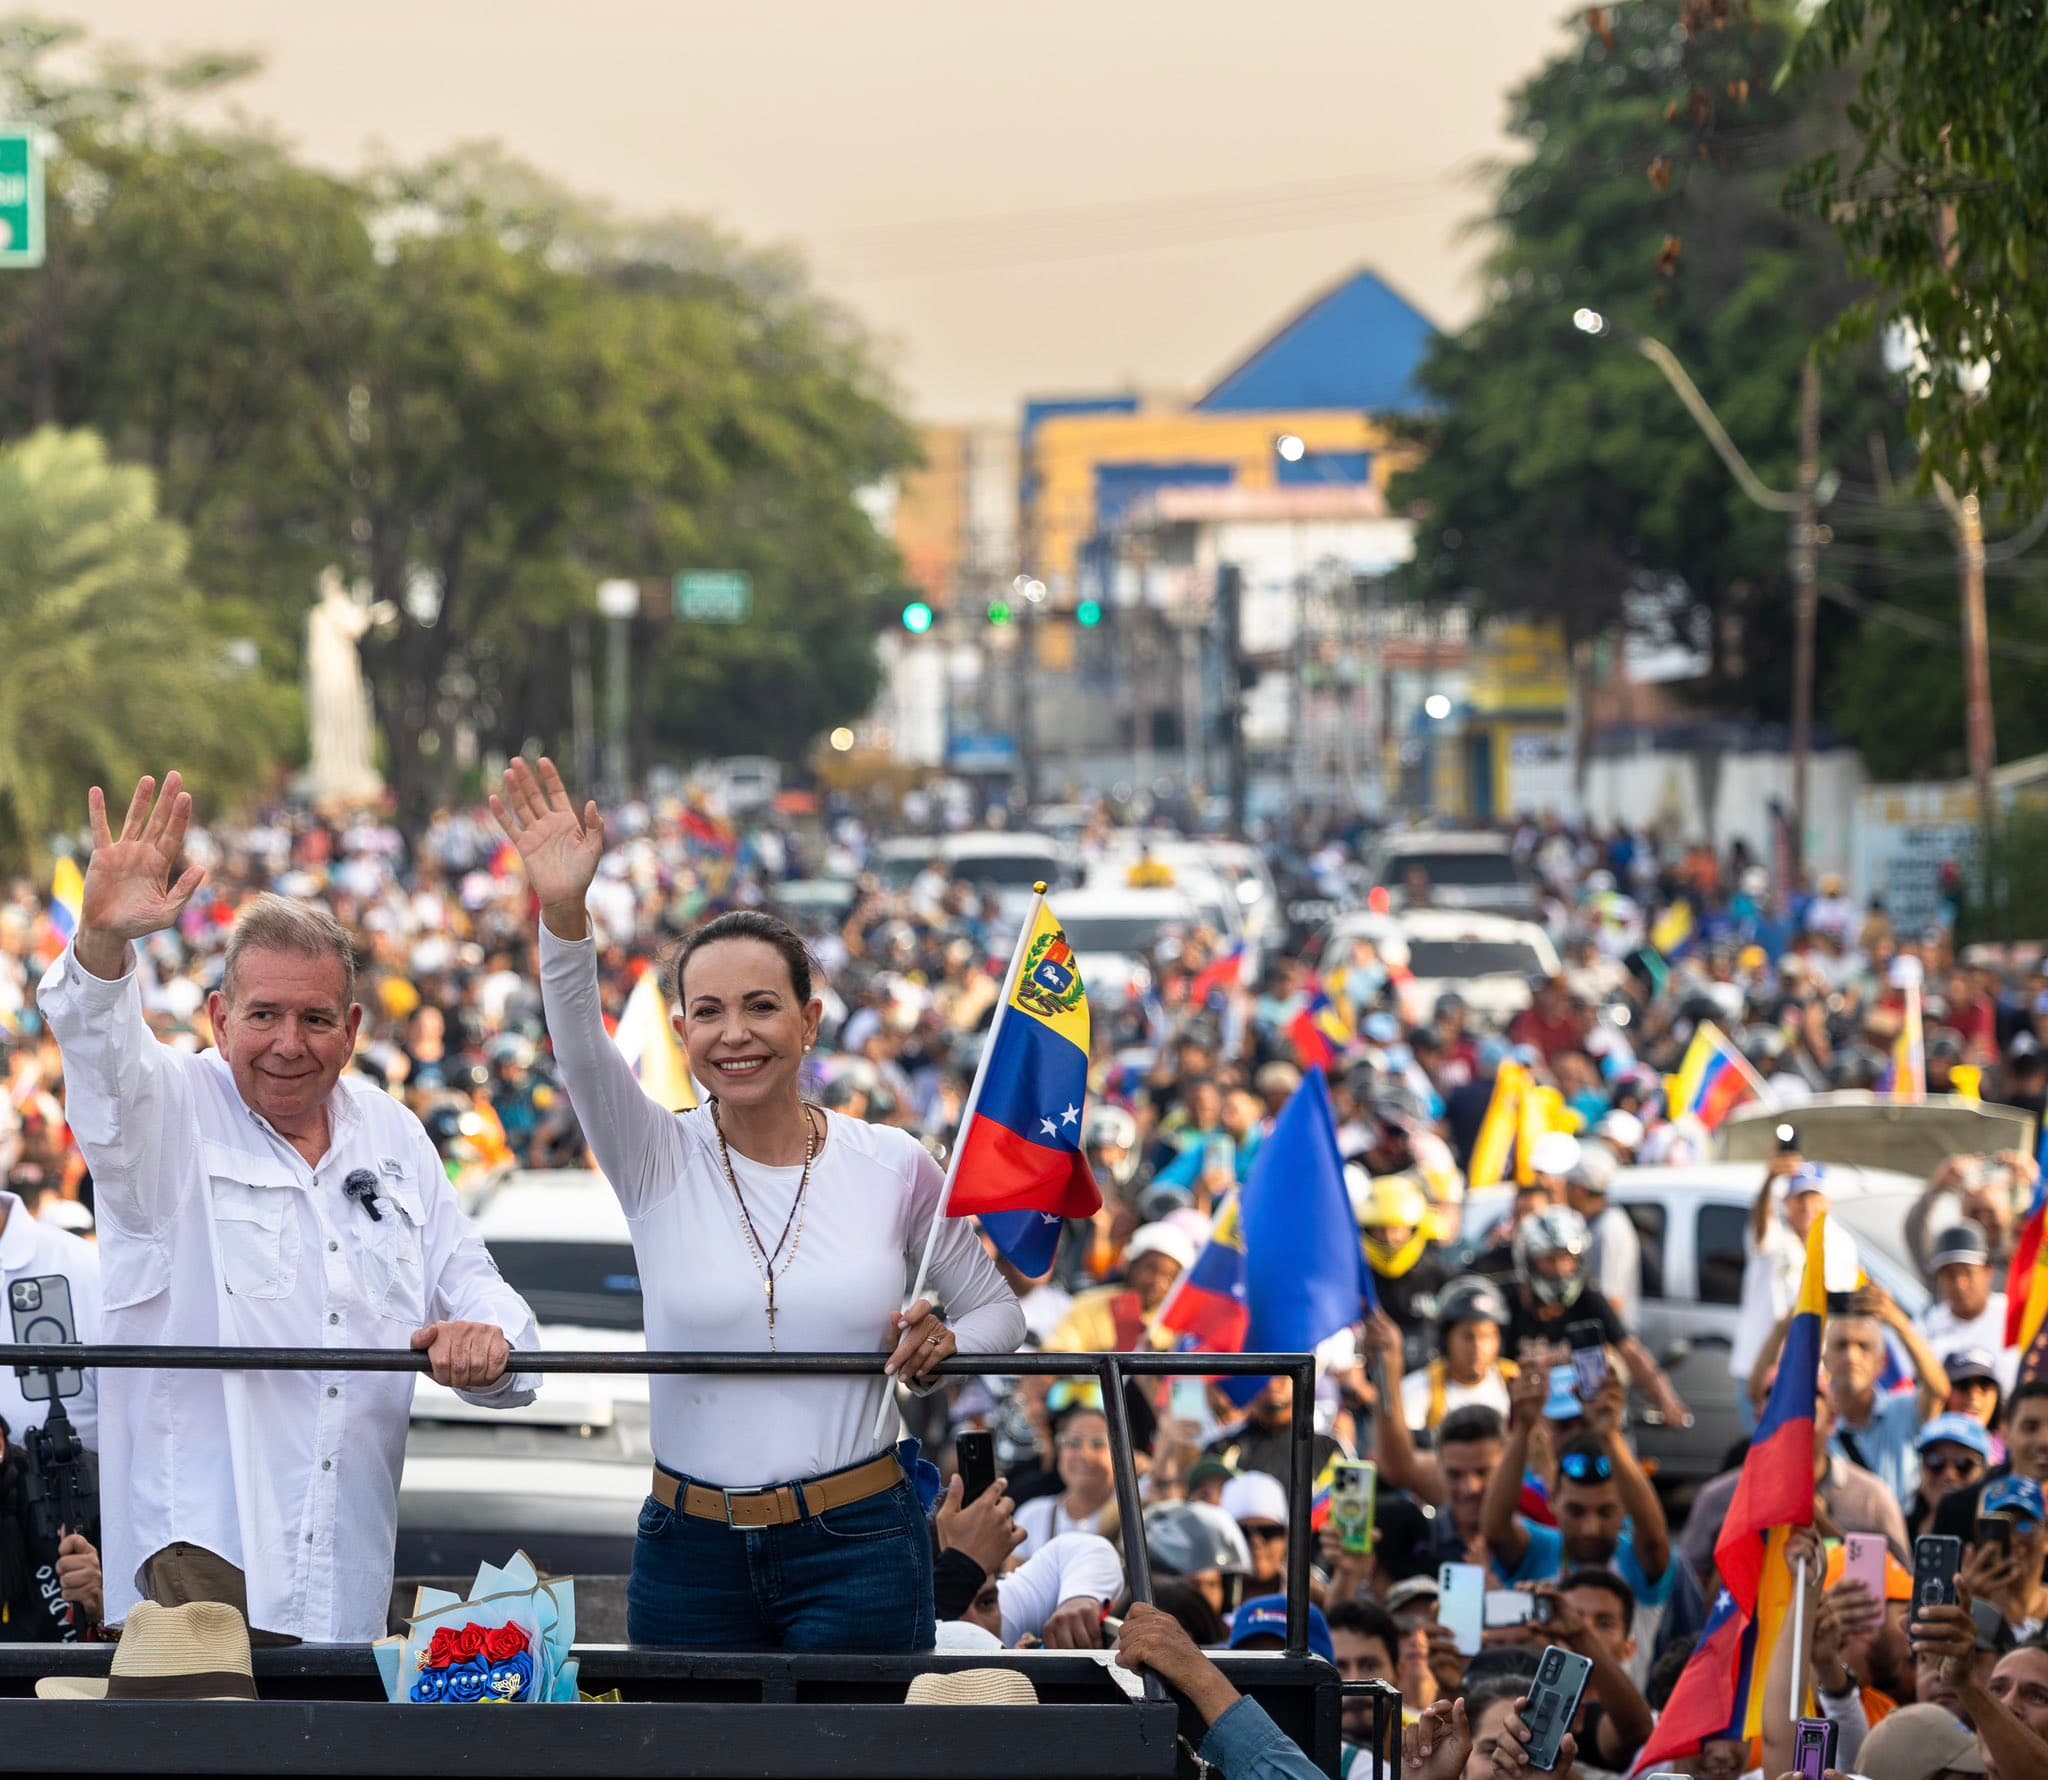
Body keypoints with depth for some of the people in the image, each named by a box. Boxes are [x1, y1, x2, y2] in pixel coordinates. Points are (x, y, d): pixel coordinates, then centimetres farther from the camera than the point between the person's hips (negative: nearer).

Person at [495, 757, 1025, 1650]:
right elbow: (581, 1049, -20)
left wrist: (943, 1345, -10)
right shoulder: (657, 1159, 0)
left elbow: (997, 1313, 14)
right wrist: (563, 913, -38)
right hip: (690, 1557, 1)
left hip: (857, 1551, -1)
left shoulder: (895, 1167, 2)